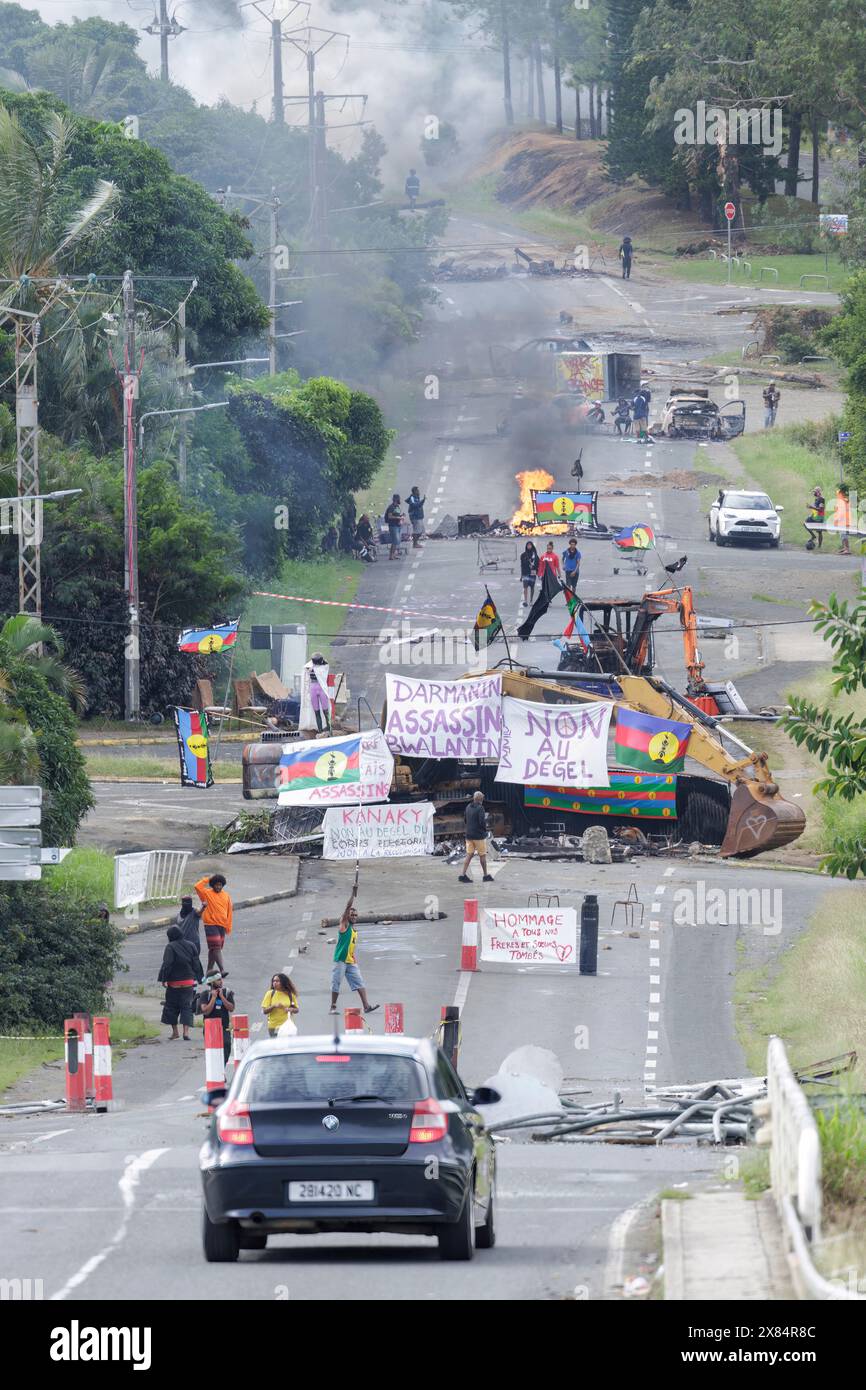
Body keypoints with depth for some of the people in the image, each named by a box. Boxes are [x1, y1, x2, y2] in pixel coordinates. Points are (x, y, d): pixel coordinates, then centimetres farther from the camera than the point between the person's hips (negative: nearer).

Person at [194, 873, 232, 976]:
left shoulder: (226, 896, 10)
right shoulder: (207, 894, -1)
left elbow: (229, 912, 13)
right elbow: (197, 887, -15)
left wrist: (229, 927, 10)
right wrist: (206, 880, -4)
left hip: (222, 926, 5)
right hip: (211, 924, -5)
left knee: (214, 949, 10)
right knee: (216, 947, -12)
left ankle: (209, 970, 17)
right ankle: (222, 969, -18)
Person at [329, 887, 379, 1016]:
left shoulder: (354, 929, 17)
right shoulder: (344, 925, -2)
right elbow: (348, 907, -13)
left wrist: (355, 960, 18)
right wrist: (354, 893, -17)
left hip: (351, 962, 7)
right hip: (340, 960, -7)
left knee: (359, 983, -2)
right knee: (336, 983, -1)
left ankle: (366, 1006, -8)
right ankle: (333, 1007, 6)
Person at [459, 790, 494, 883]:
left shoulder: (468, 807, 7)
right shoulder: (480, 808, -16)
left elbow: (465, 820, 16)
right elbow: (482, 822, -22)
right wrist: (485, 828, -3)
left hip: (469, 835, 6)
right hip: (479, 835, -6)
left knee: (469, 855, 6)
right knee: (482, 855, 6)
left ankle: (463, 875, -3)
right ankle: (486, 875, 15)